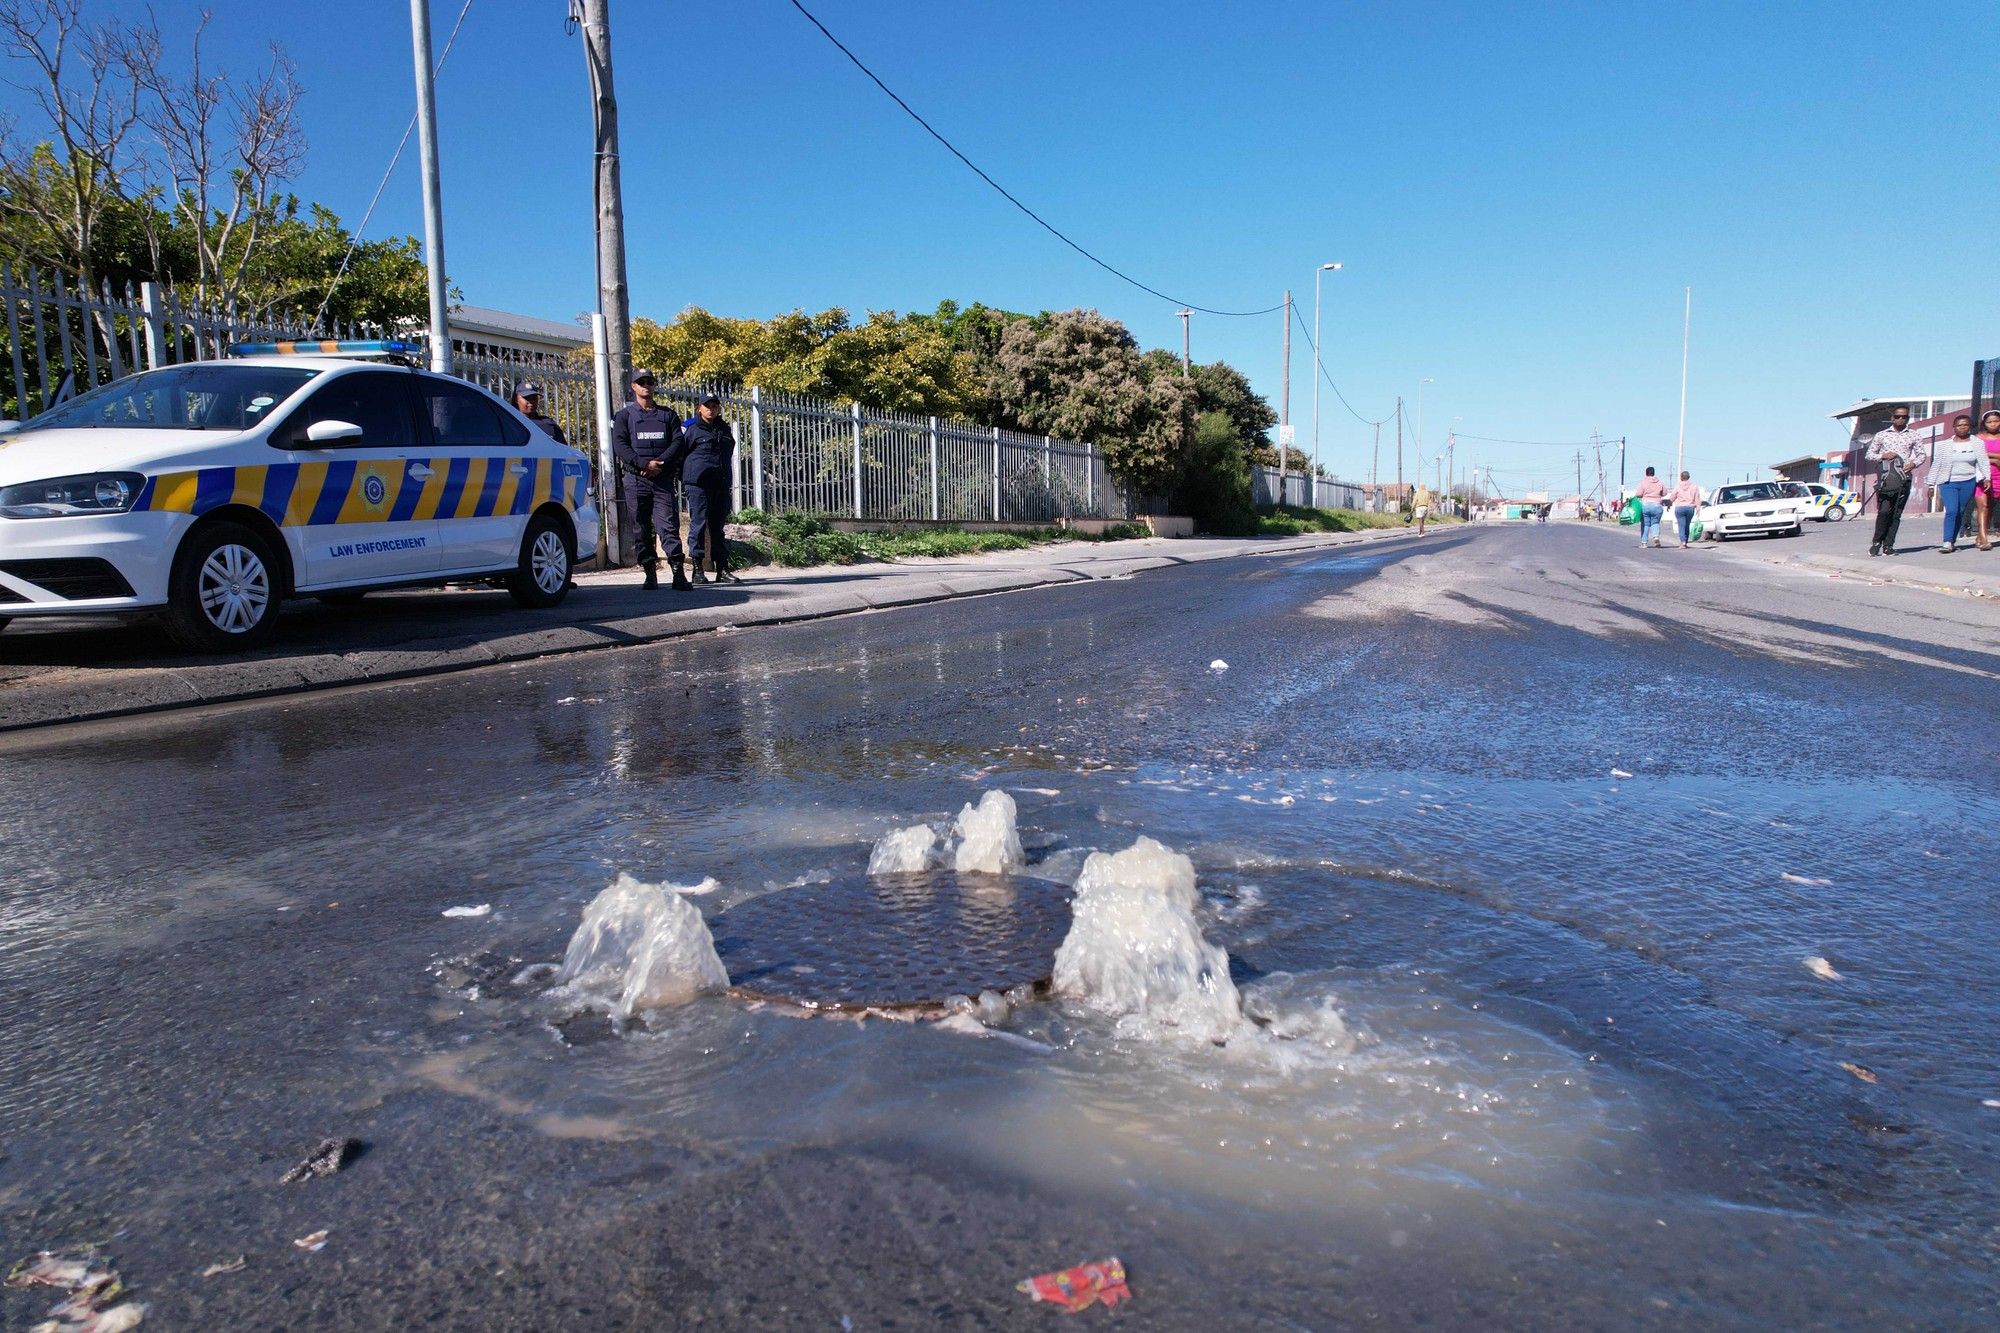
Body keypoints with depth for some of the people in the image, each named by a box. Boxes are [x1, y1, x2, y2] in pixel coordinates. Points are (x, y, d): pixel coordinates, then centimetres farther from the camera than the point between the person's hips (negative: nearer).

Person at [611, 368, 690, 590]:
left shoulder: (667, 415, 15)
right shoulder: (624, 416, 11)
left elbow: (679, 442, 5)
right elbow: (619, 445, -1)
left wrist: (660, 463, -10)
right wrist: (644, 464, -14)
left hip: (663, 479, 0)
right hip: (636, 480, 0)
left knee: (668, 526, -9)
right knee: (641, 529, 2)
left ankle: (678, 574, -15)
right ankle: (650, 574, 8)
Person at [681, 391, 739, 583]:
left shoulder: (725, 429, 17)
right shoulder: (691, 428, 1)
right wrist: (685, 480, -3)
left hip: (721, 483, 5)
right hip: (698, 482, -5)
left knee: (718, 525, 7)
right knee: (698, 523, -6)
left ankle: (722, 569, 9)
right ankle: (697, 569, -3)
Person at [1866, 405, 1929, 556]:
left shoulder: (1914, 435, 14)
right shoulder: (1881, 435, 12)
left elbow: (1922, 454, 12)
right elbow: (1869, 455, 13)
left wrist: (1914, 463, -9)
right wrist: (1882, 456, -7)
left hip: (1905, 477, 1)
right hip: (1886, 477, -1)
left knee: (1896, 513, -1)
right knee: (1884, 511, -13)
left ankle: (1888, 545, 1)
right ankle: (1877, 542, -1)